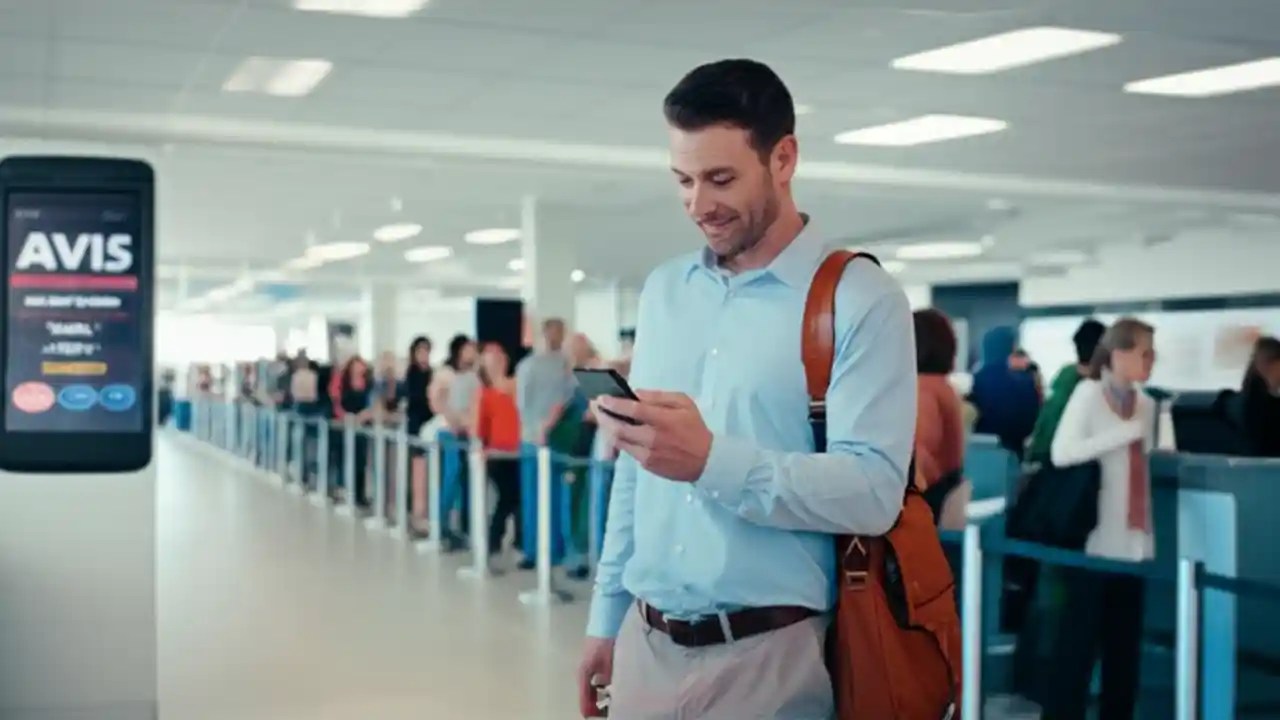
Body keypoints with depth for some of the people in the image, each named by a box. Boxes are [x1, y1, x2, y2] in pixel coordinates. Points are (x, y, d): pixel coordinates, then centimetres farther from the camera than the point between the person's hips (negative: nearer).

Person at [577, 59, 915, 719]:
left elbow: (874, 489, -18)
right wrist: (607, 613, 12)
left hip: (769, 654, -5)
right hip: (647, 642, 5)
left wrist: (713, 461, -28)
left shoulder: (861, 299, -9)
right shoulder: (662, 290, 9)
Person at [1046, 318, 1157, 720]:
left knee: (1124, 645, 8)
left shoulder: (1146, 404, 13)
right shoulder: (1089, 393, -5)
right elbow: (1061, 452, -18)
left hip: (1133, 542, 6)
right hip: (1094, 541, -6)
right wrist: (1128, 432, -19)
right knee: (1079, 641, -3)